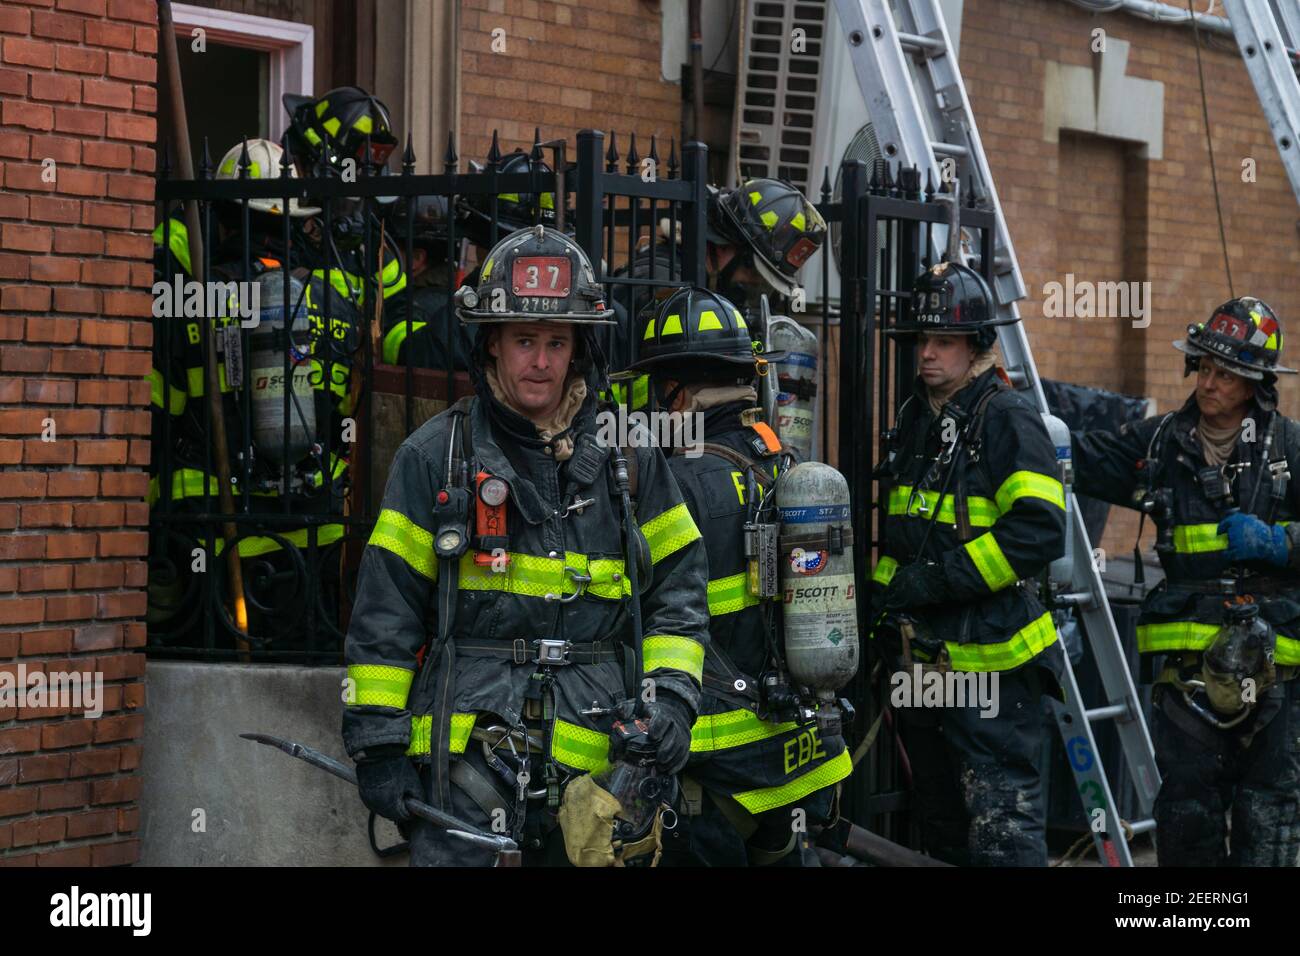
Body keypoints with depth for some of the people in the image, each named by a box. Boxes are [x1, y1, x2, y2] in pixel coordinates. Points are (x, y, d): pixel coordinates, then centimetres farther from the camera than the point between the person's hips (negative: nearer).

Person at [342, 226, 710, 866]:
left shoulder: (628, 459, 11)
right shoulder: (435, 457, 4)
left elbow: (678, 590, 15)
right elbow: (386, 610, 4)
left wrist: (672, 695, 0)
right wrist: (377, 742, -2)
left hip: (592, 758, 3)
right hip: (468, 752, -2)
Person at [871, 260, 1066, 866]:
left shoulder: (1007, 419, -10)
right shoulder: (915, 419, 15)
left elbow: (1038, 532, -22)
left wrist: (932, 581, -22)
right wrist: (885, 593, 13)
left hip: (989, 662, -9)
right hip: (922, 658, 9)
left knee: (1002, 837, -10)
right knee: (942, 831, 17)